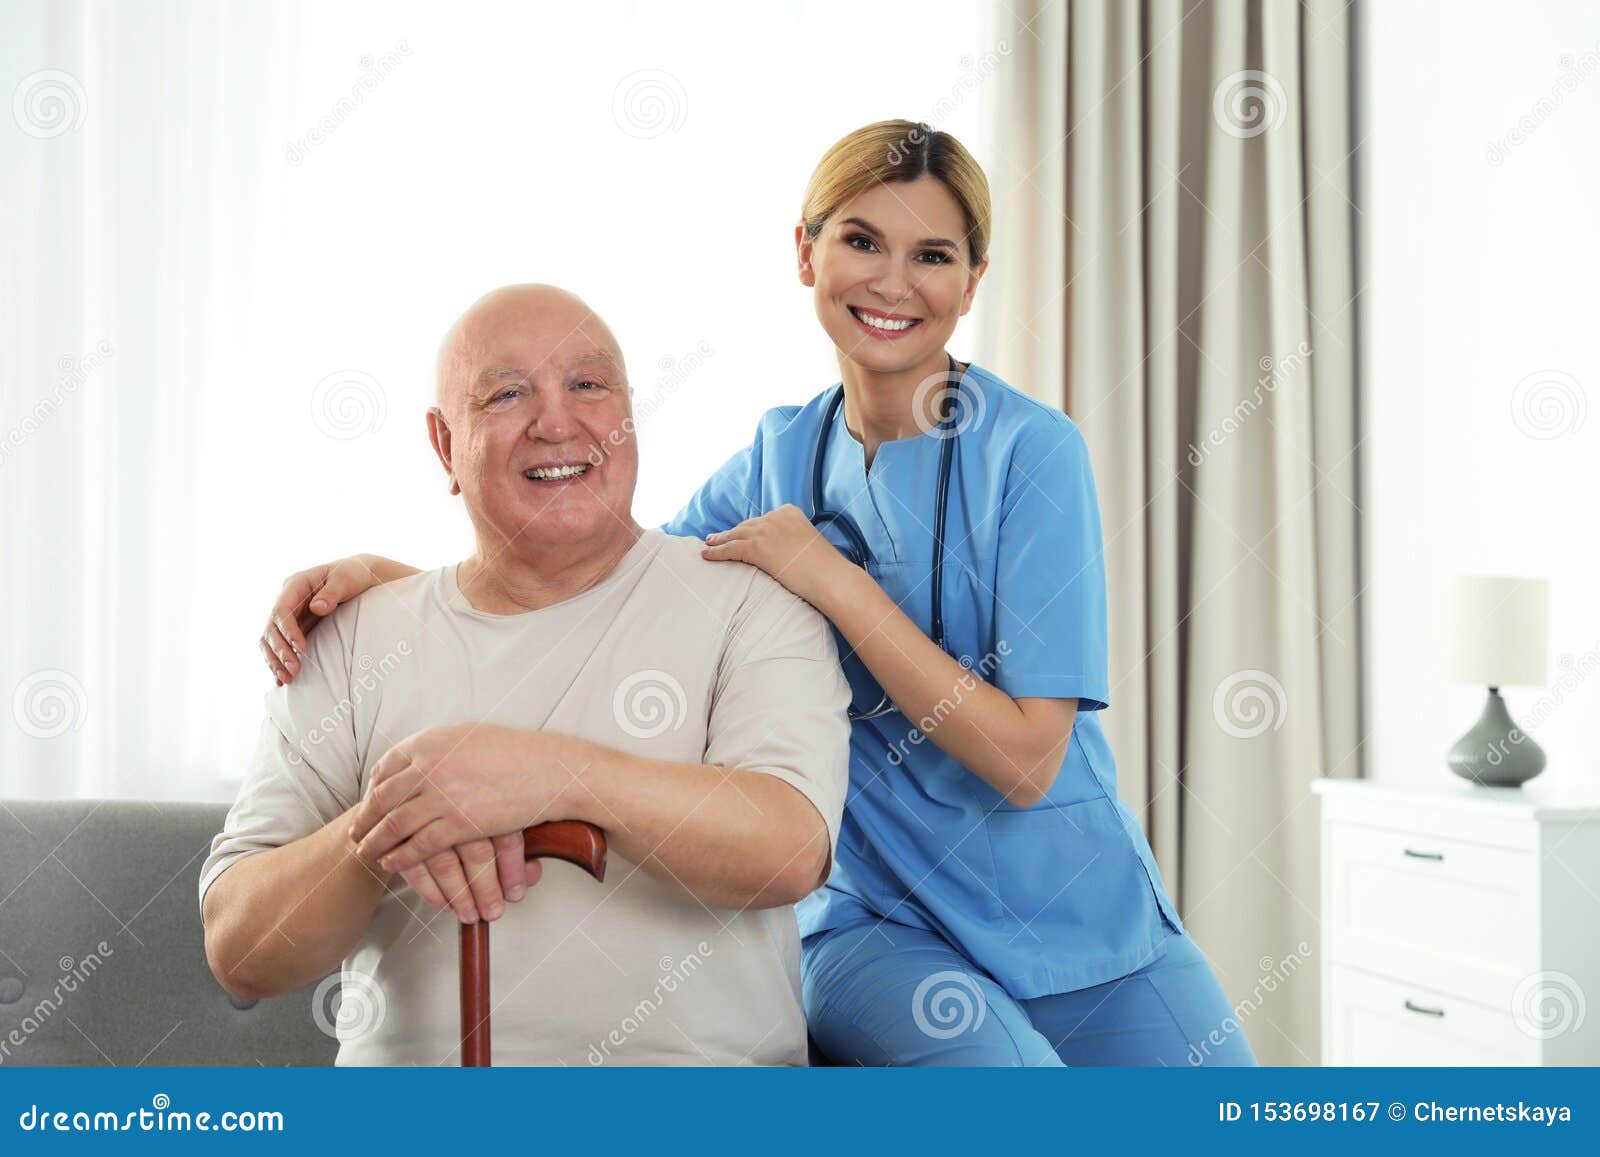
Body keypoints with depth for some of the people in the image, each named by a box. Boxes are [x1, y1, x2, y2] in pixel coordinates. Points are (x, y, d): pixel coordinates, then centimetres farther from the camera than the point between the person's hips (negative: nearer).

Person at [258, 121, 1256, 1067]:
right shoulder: (783, 455, 4)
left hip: (1081, 925, -1)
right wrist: (383, 572, -5)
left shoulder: (1032, 449, -10)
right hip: (880, 922, 1)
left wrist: (829, 578, -20)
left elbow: (1024, 757, -16)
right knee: (996, 1059, -30)